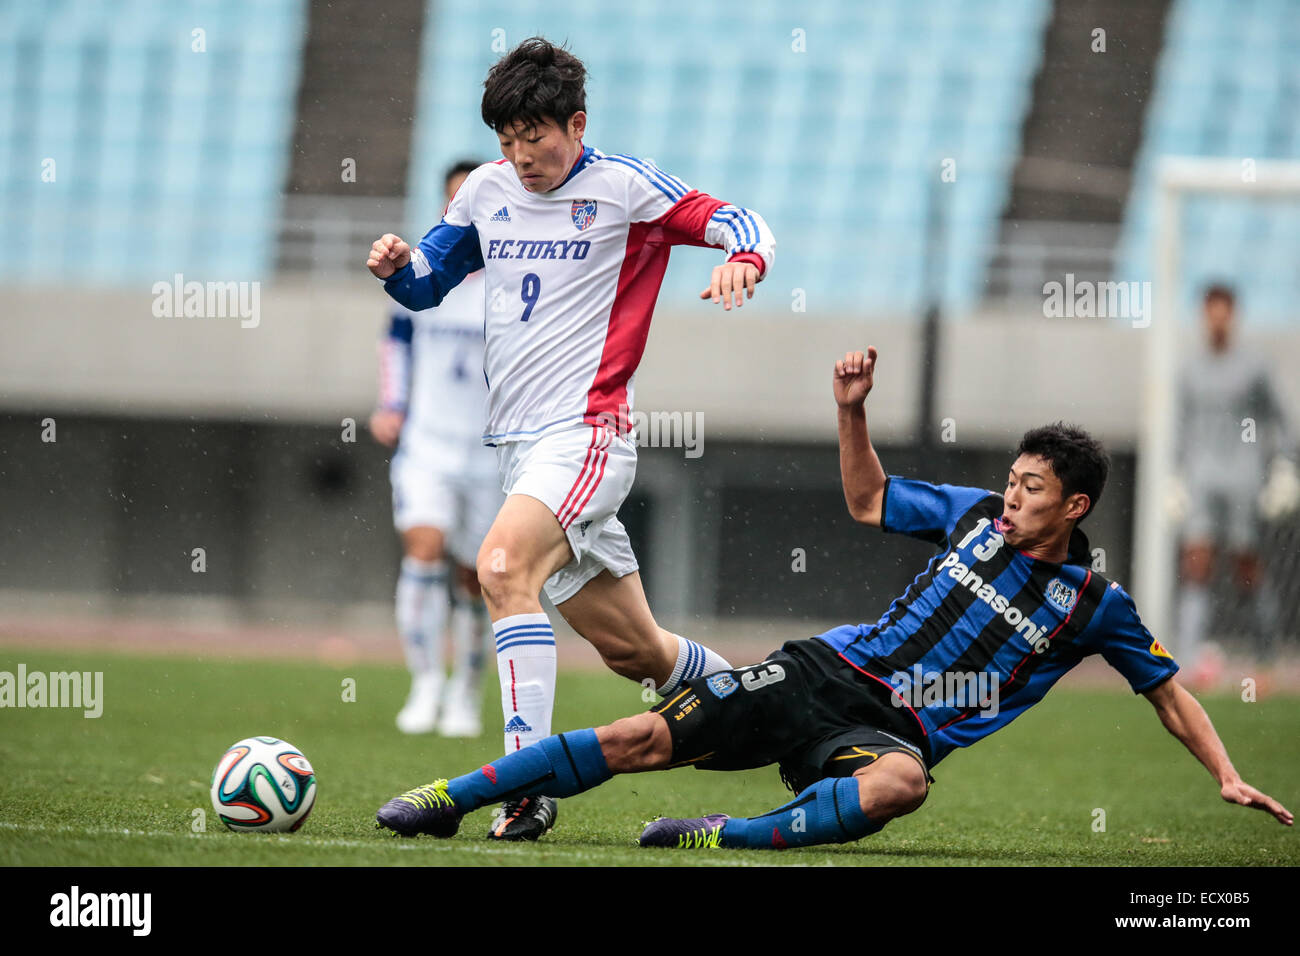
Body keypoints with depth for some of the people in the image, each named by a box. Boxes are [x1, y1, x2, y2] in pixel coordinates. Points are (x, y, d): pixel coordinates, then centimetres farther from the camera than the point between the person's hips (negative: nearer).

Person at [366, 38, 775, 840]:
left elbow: (739, 223, -4)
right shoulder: (488, 190, 12)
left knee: (504, 564, -32)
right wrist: (398, 265, -2)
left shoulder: (624, 187, -4)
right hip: (518, 443, 7)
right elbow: (428, 283, 22)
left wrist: (742, 256, -27)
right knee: (633, 649, 12)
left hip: (587, 433, -7)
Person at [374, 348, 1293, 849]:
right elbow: (868, 501, 21)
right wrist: (853, 411, 6)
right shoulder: (978, 516, 8)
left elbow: (1169, 691, 10)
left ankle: (732, 838, -40)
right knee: (644, 738, -11)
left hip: (895, 730, -3)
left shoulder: (1096, 606, 0)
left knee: (901, 783, -43)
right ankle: (448, 798, -5)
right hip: (830, 672, 3)